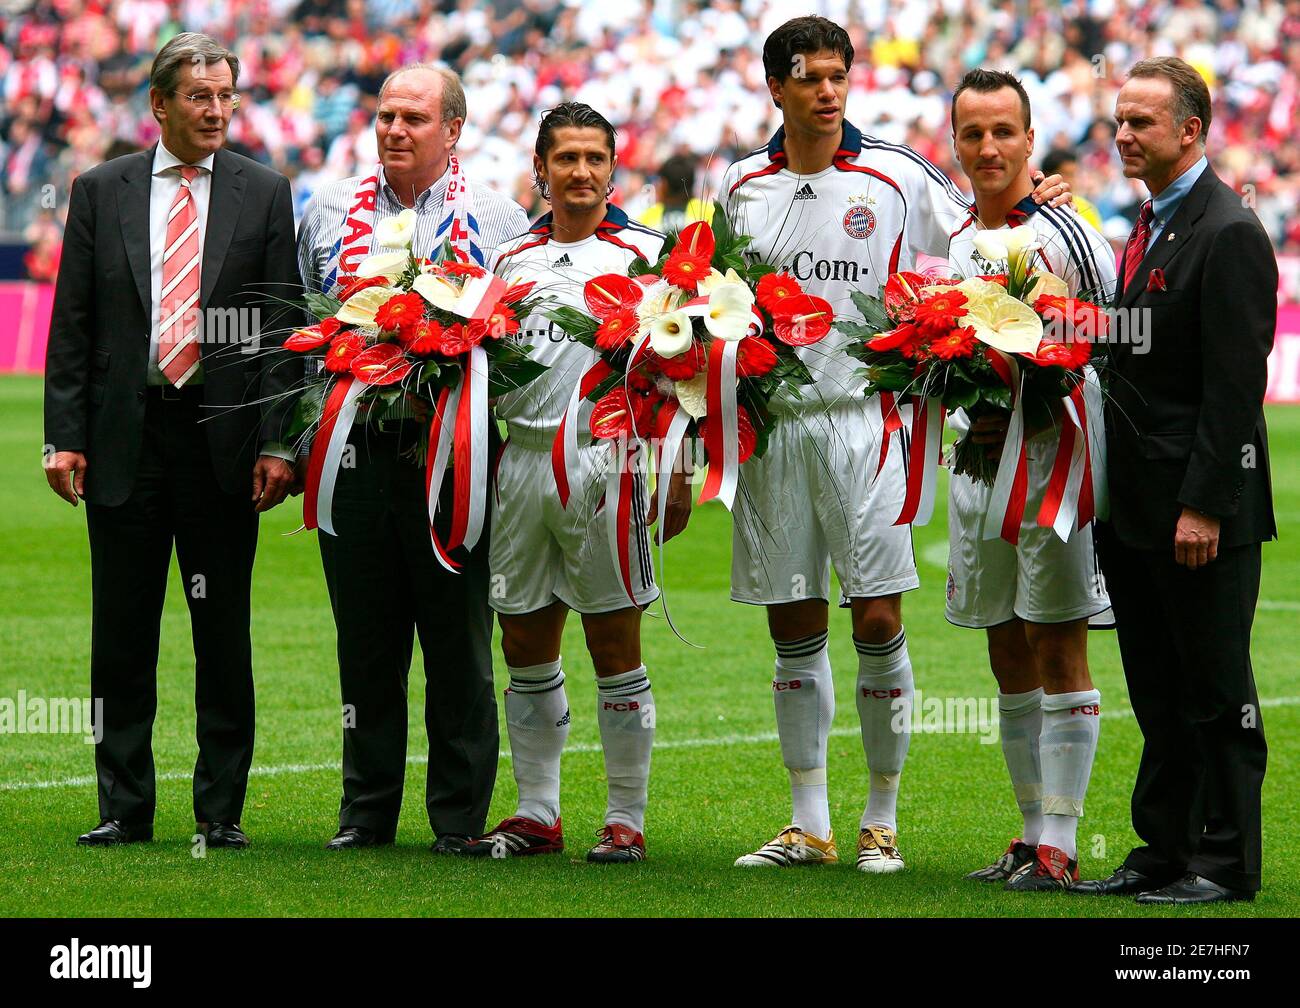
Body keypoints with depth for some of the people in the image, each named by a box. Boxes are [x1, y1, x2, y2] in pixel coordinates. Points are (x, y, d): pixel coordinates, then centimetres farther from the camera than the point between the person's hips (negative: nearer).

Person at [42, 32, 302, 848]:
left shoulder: (265, 194, 5)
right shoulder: (101, 192, 7)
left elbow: (285, 326, 3)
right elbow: (73, 325, 6)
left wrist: (279, 443, -5)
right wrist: (64, 437, -2)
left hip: (223, 438, -1)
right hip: (124, 437, 1)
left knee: (224, 634, 4)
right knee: (122, 634, 5)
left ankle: (222, 810, 11)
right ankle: (125, 808, 12)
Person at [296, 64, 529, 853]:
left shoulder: (497, 219, 4)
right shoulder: (329, 213, 12)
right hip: (352, 453, 2)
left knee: (460, 647, 1)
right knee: (366, 644, 7)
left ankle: (460, 818, 8)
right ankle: (366, 812, 15)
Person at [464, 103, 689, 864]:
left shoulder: (646, 252, 2)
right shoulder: (513, 259, 16)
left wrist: (678, 475, -6)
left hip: (606, 456, -5)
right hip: (524, 458, 5)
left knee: (615, 646, -3)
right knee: (526, 646, 7)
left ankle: (627, 821, 3)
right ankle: (537, 814, 15)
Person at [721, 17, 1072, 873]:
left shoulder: (895, 176, 0)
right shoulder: (743, 186, 9)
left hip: (862, 422, -3)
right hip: (770, 424, 3)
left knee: (878, 621, -5)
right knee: (793, 630, 6)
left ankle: (883, 819, 5)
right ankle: (809, 826, 13)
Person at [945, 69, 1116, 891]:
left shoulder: (1065, 234, -9)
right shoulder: (958, 243, 14)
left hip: (1053, 458, -7)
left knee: (1060, 656, -6)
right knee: (1010, 659, 11)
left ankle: (1060, 847, -4)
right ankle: (1035, 836, 18)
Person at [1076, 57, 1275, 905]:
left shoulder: (1229, 234, -14)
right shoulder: (1152, 224, 15)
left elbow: (1235, 386, -18)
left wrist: (1204, 507, -20)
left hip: (1202, 512, -9)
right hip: (1135, 508, 9)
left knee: (1216, 692, -1)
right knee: (1159, 696, 13)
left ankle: (1226, 865, 5)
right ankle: (1164, 852, 19)